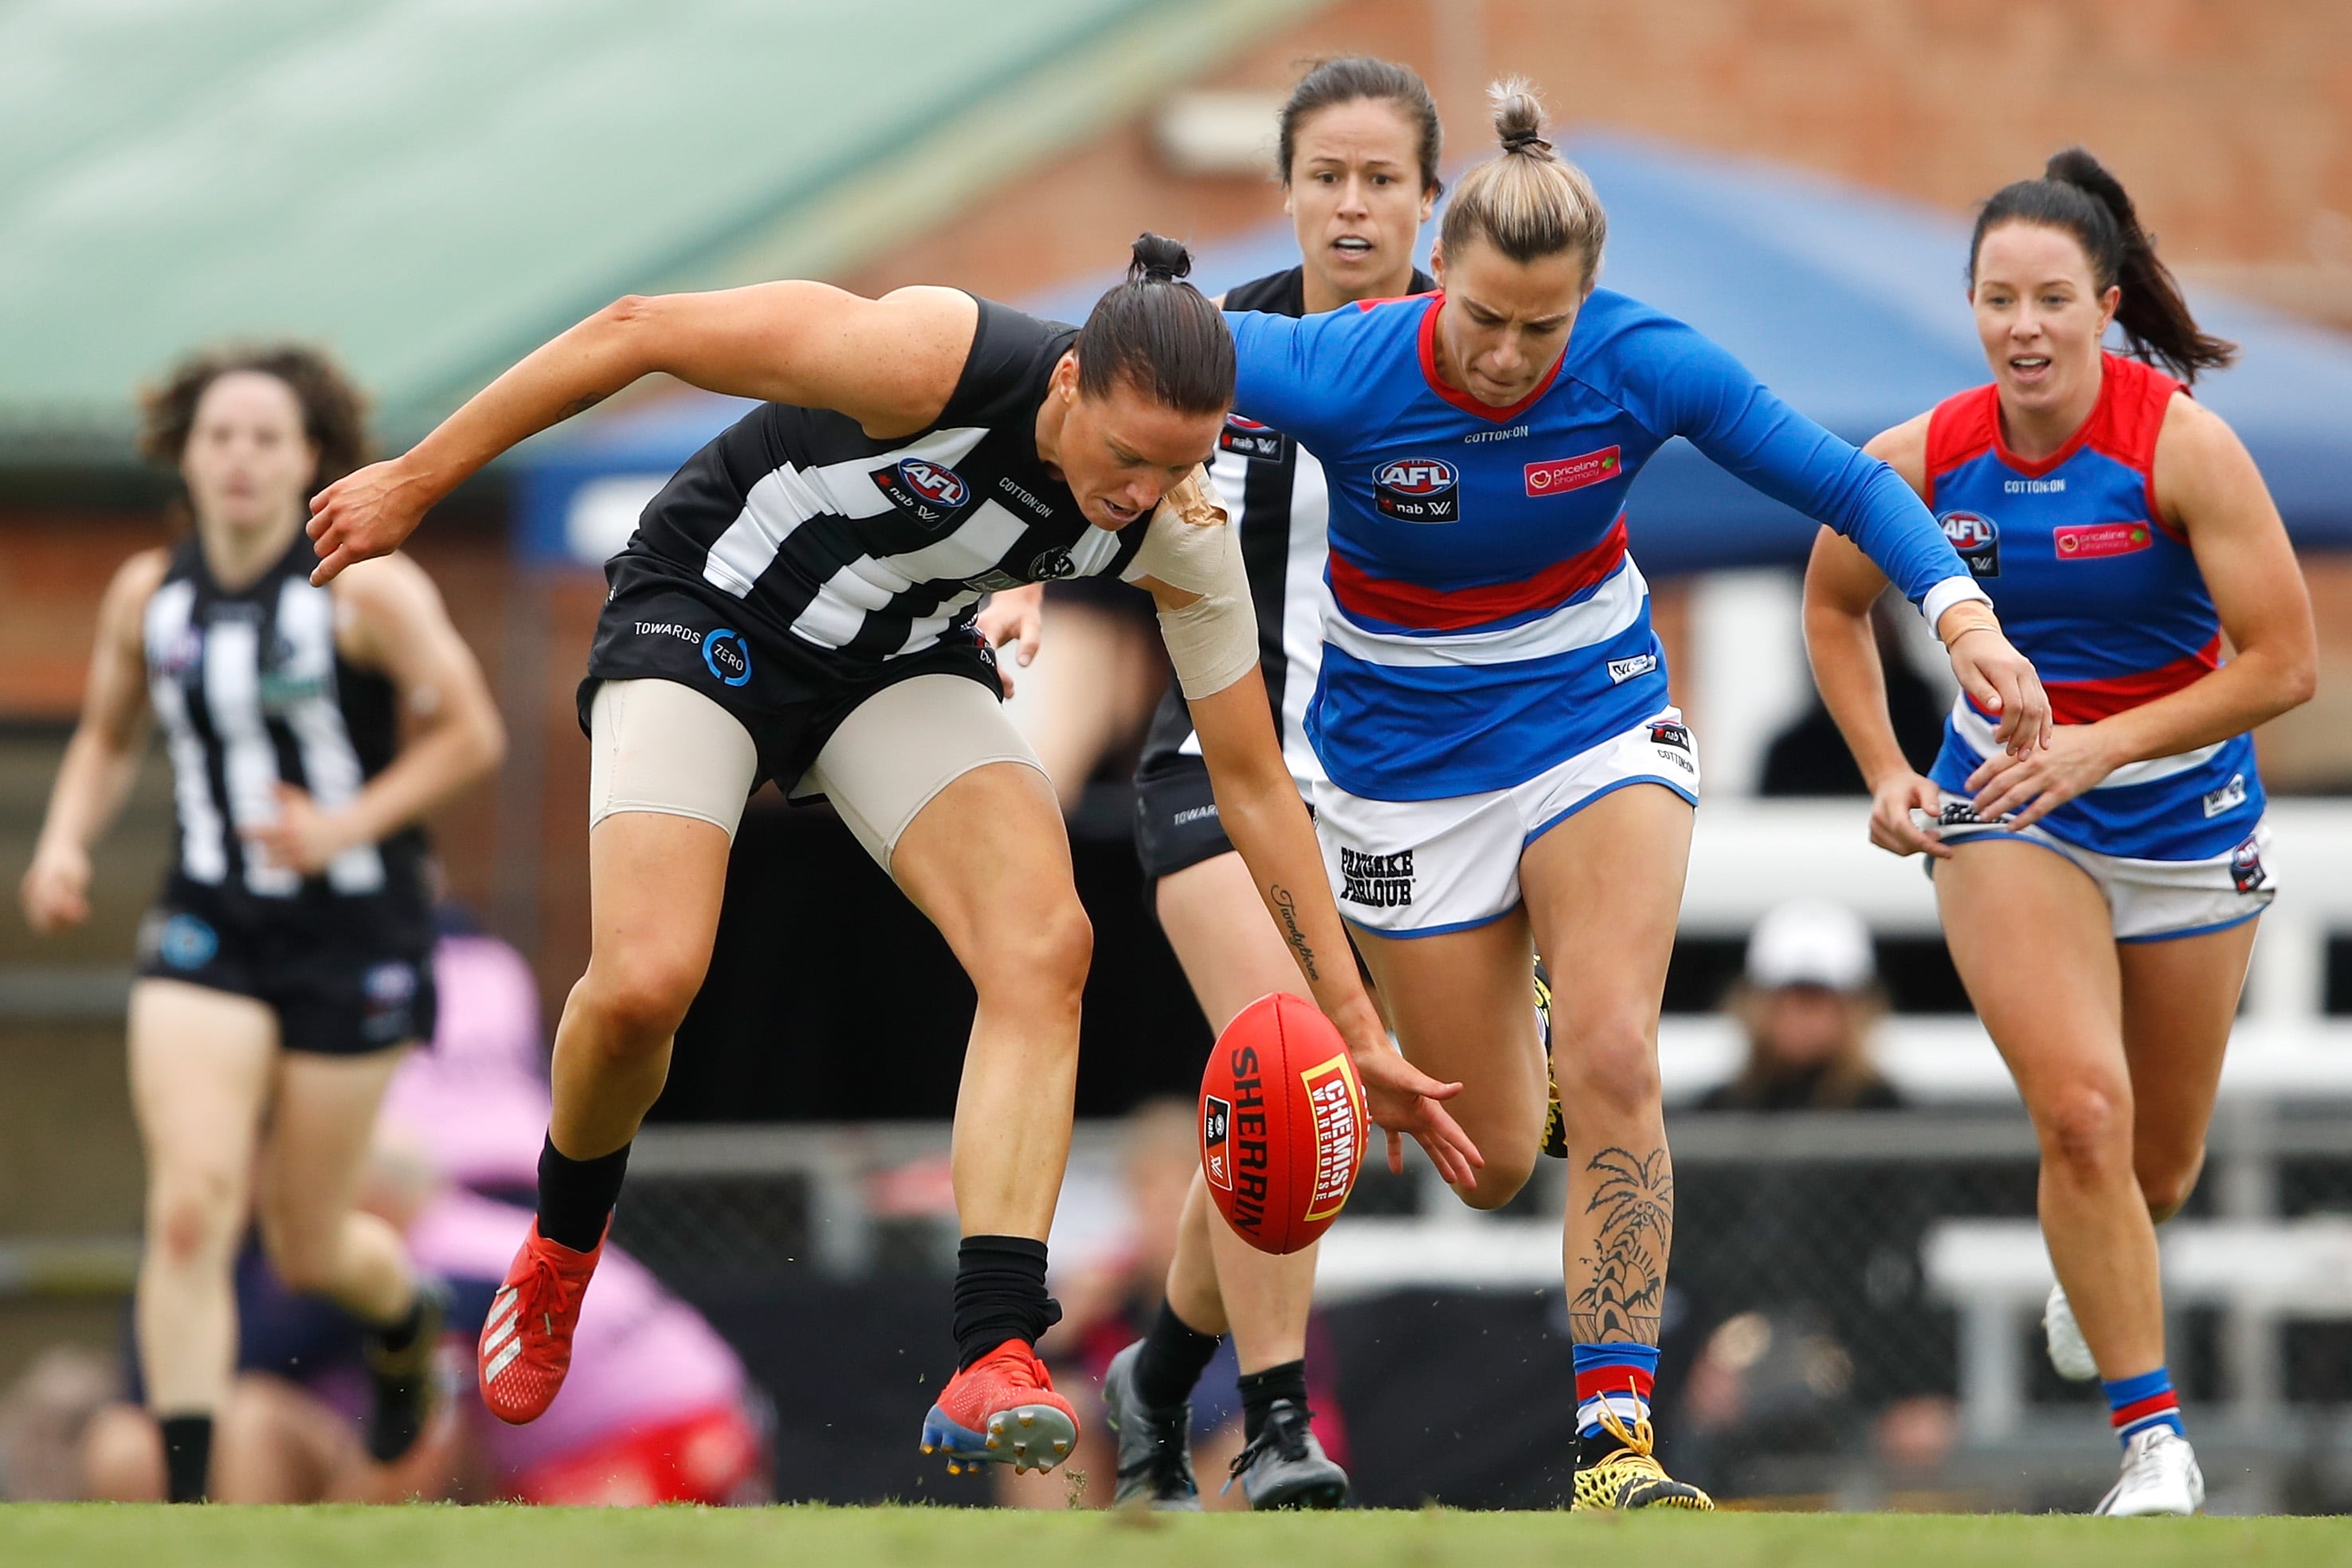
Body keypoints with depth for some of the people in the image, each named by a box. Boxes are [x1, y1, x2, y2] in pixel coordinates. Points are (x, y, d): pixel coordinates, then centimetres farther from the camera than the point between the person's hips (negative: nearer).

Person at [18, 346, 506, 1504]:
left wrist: (348, 825, -18)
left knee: (308, 1246, 8)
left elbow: (470, 733, -7)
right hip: (208, 930, 2)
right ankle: (185, 1506, -17)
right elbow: (108, 739, 17)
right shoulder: (148, 595, 2)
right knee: (190, 1209, -17)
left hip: (353, 938, -2)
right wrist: (65, 843, -1)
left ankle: (407, 1318, 46)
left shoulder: (366, 590, -11)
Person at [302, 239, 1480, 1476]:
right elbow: (637, 332, -25)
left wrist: (1355, 1027, -7)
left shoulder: (1178, 536, -18)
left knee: (1044, 944, -22)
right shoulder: (937, 359, -34)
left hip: (900, 669, 4)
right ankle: (561, 1249, 13)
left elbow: (1254, 782, -6)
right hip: (702, 618, -4)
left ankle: (994, 1366, -28)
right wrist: (416, 483, -19)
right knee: (646, 983, -21)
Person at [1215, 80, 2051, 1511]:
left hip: (1598, 714, 0)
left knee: (1613, 1065, -22)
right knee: (1490, 1164, 6)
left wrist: (1960, 610, -28)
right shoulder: (1342, 375, -26)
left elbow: (1845, 481, -14)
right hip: (1410, 760, 0)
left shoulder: (1641, 363, -20)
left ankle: (1617, 1439, -19)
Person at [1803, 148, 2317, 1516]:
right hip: (2007, 802, 0)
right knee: (2082, 1111, -21)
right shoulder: (1924, 461, -13)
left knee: (2161, 1168, 13)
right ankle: (2153, 1440, -13)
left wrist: (2103, 743, -27)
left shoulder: (2181, 444, -22)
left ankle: (2093, 1281, 51)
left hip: (2181, 803, 0)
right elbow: (1835, 604, 9)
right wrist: (1885, 773, 0)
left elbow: (2285, 662, -21)